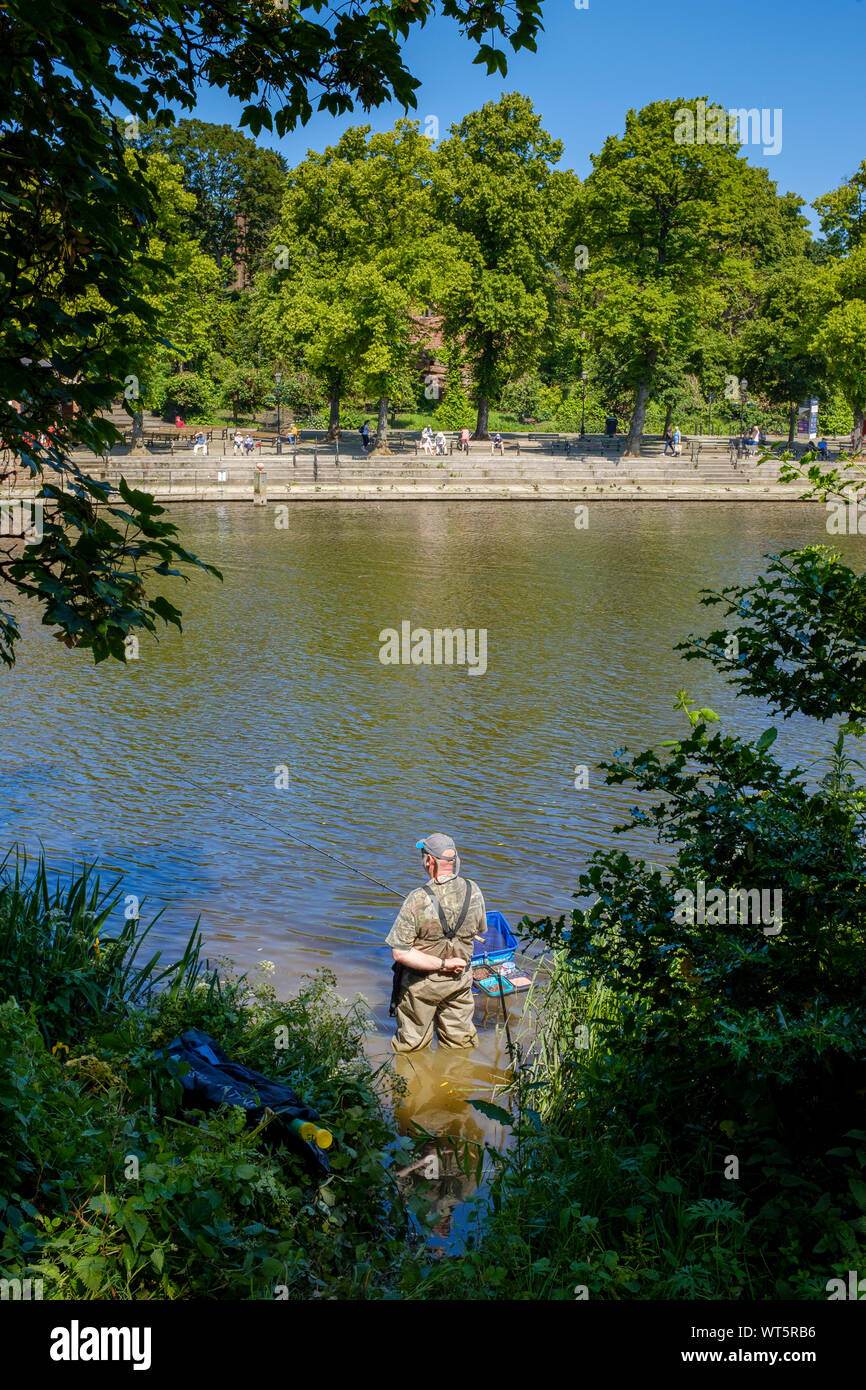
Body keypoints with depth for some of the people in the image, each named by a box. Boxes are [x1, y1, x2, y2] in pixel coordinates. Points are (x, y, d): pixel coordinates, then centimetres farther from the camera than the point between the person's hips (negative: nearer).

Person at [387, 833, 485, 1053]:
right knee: (460, 1044, 21)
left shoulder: (418, 900, -28)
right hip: (460, 980, 4)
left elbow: (400, 953, -28)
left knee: (412, 1046, 15)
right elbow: (480, 930, 5)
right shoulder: (473, 891, -14)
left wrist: (443, 964, -21)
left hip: (421, 983, -4)